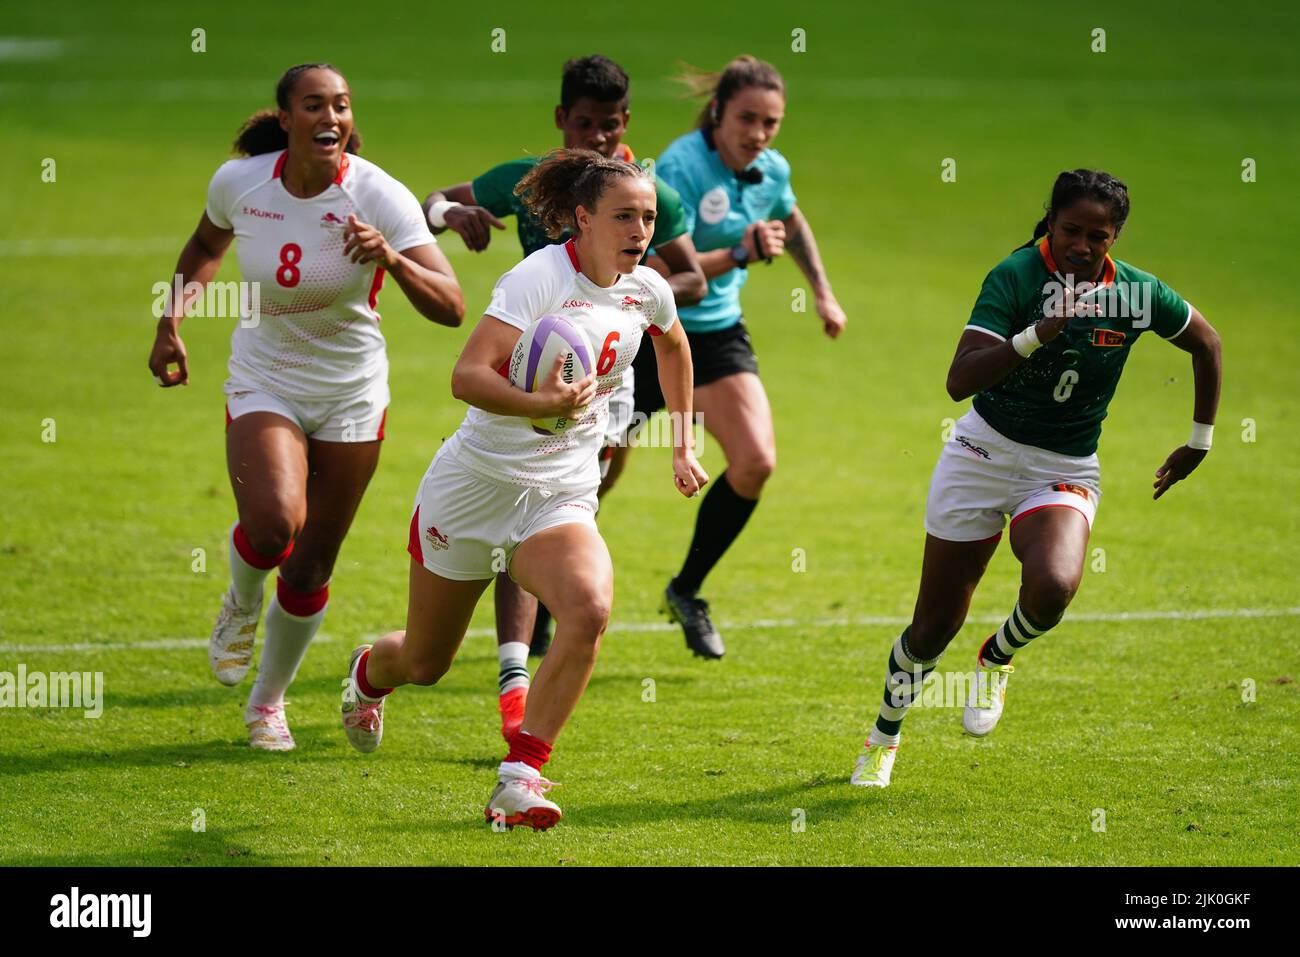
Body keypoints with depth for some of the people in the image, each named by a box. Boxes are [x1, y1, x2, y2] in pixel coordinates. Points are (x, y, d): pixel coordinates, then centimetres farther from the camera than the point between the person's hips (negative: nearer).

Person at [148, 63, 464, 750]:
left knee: (311, 566, 6)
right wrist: (171, 321, 3)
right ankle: (241, 604, 8)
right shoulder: (239, 182, -11)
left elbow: (450, 308, -24)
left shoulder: (379, 196, -18)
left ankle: (268, 701, 31)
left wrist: (393, 260, -41)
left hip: (352, 395, 0)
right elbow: (206, 245, 14)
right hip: (263, 384, 0)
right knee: (274, 522, -27)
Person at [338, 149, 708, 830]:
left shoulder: (647, 291, 1)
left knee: (589, 612, -30)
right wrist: (542, 404, -44)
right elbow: (466, 376, -28)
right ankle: (368, 672, 51)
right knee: (424, 662, 12)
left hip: (561, 499, 4)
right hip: (475, 484, -4)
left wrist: (683, 446, 27)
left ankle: (521, 776, -22)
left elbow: (673, 347, 27)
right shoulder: (540, 276, -18)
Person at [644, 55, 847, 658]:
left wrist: (822, 291, 25)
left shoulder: (771, 172, -1)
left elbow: (791, 222, 24)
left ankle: (686, 591, 5)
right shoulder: (680, 169, -23)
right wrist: (740, 253, -39)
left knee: (756, 462, -12)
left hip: (716, 334, 6)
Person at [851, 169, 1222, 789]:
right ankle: (884, 736, 32)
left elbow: (1205, 341, 12)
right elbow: (959, 381, -26)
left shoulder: (1137, 293, -8)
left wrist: (1200, 442, 15)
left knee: (1053, 587, -31)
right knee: (934, 626, 4)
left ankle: (997, 659, 3)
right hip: (985, 452, -1)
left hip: (1066, 472, 1)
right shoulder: (1016, 276, -16)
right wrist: (1038, 334, -37)